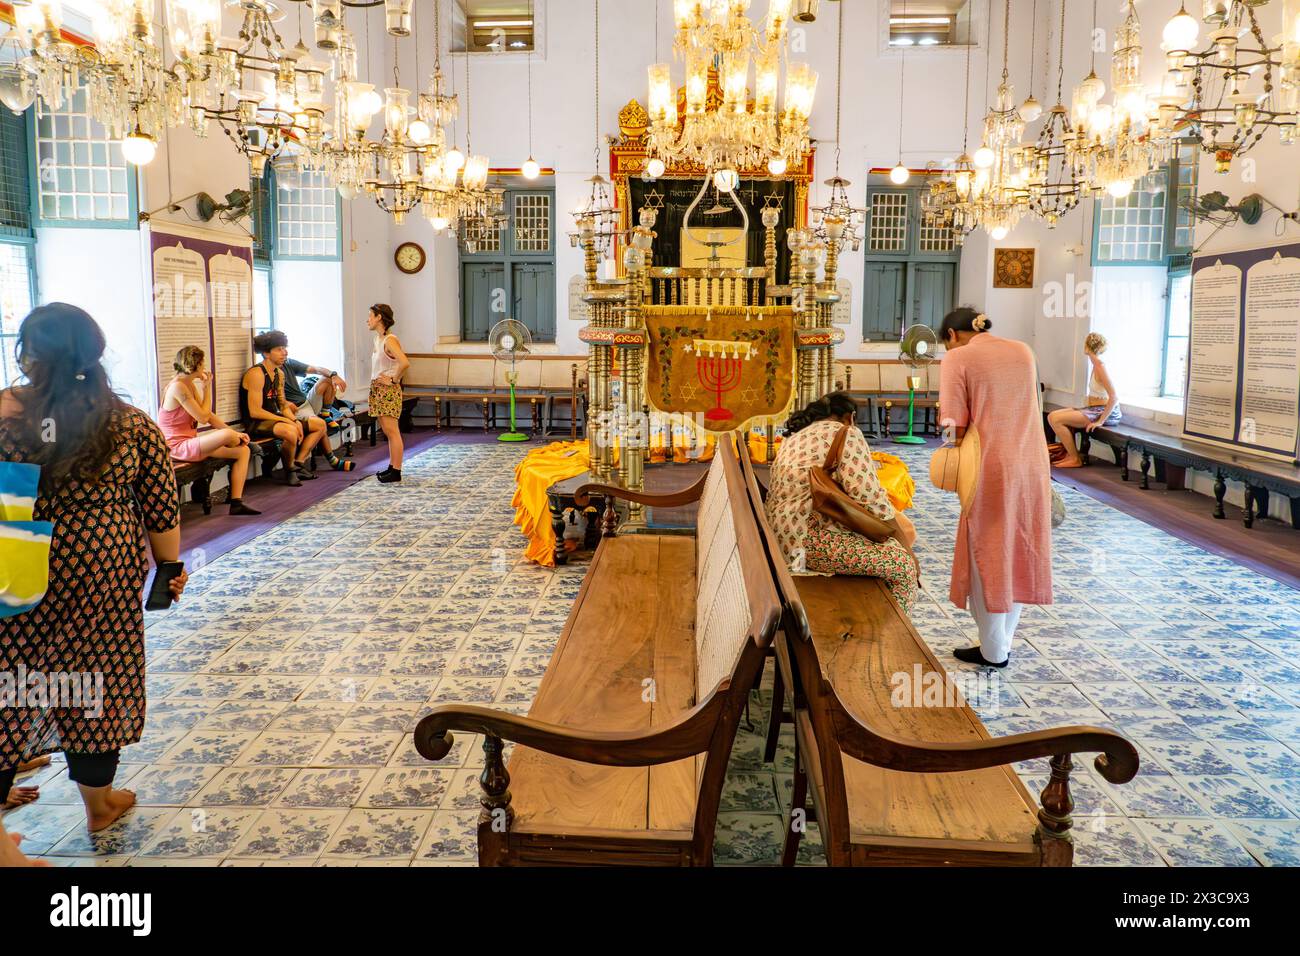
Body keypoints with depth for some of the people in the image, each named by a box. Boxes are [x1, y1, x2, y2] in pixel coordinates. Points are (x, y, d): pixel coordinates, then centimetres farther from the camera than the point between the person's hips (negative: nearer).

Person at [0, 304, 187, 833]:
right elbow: (162, 510, 1)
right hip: (101, 578, 1)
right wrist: (170, 568, 12)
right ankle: (100, 800, 30)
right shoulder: (132, 425, -5)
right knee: (93, 686, 15)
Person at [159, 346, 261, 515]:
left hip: (190, 442, 10)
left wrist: (234, 432, -2)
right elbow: (203, 417, -18)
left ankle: (236, 503, 0)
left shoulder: (190, 385, 11)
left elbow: (208, 415, 10)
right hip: (178, 446, -10)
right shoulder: (177, 387, -19)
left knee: (243, 451, 3)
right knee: (227, 435, -31)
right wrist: (207, 387, -8)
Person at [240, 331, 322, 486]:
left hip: (274, 418, 10)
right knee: (290, 431, -38)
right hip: (256, 423, -10)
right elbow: (255, 412, -22)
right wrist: (287, 421, -21)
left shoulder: (279, 373, 11)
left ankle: (298, 463, 3)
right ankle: (289, 471, -14)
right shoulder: (256, 374, -18)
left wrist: (295, 420, -7)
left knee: (320, 425, 7)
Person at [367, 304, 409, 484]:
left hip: (388, 390, -10)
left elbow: (405, 363, -30)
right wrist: (376, 379, 16)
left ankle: (396, 471, -5)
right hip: (377, 389, 10)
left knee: (392, 431, -8)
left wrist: (393, 380, -19)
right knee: (387, 432, 13)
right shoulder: (378, 339, 12)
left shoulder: (390, 340, -16)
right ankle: (392, 467, 20)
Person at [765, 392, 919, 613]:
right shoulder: (845, 433, -2)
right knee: (902, 564, -7)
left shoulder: (793, 437, 23)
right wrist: (905, 545, -4)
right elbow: (868, 495, -13)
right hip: (812, 540, -10)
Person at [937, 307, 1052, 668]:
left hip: (993, 469, -6)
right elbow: (1026, 409, 16)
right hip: (1032, 467, 6)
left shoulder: (957, 359, -6)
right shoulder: (1023, 351, 12)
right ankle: (1003, 642, 27)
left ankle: (994, 652, 16)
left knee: (987, 559, 7)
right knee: (1018, 555, 15)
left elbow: (958, 426, -10)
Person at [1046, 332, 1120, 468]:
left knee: (1056, 419, -18)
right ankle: (1070, 454, 13)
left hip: (1104, 412, -9)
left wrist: (1100, 421, -23)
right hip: (1094, 409, 9)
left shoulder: (1100, 366, -17)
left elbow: (1114, 397, -23)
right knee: (1052, 416, 8)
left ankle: (1075, 459, -7)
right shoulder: (1096, 364, 11)